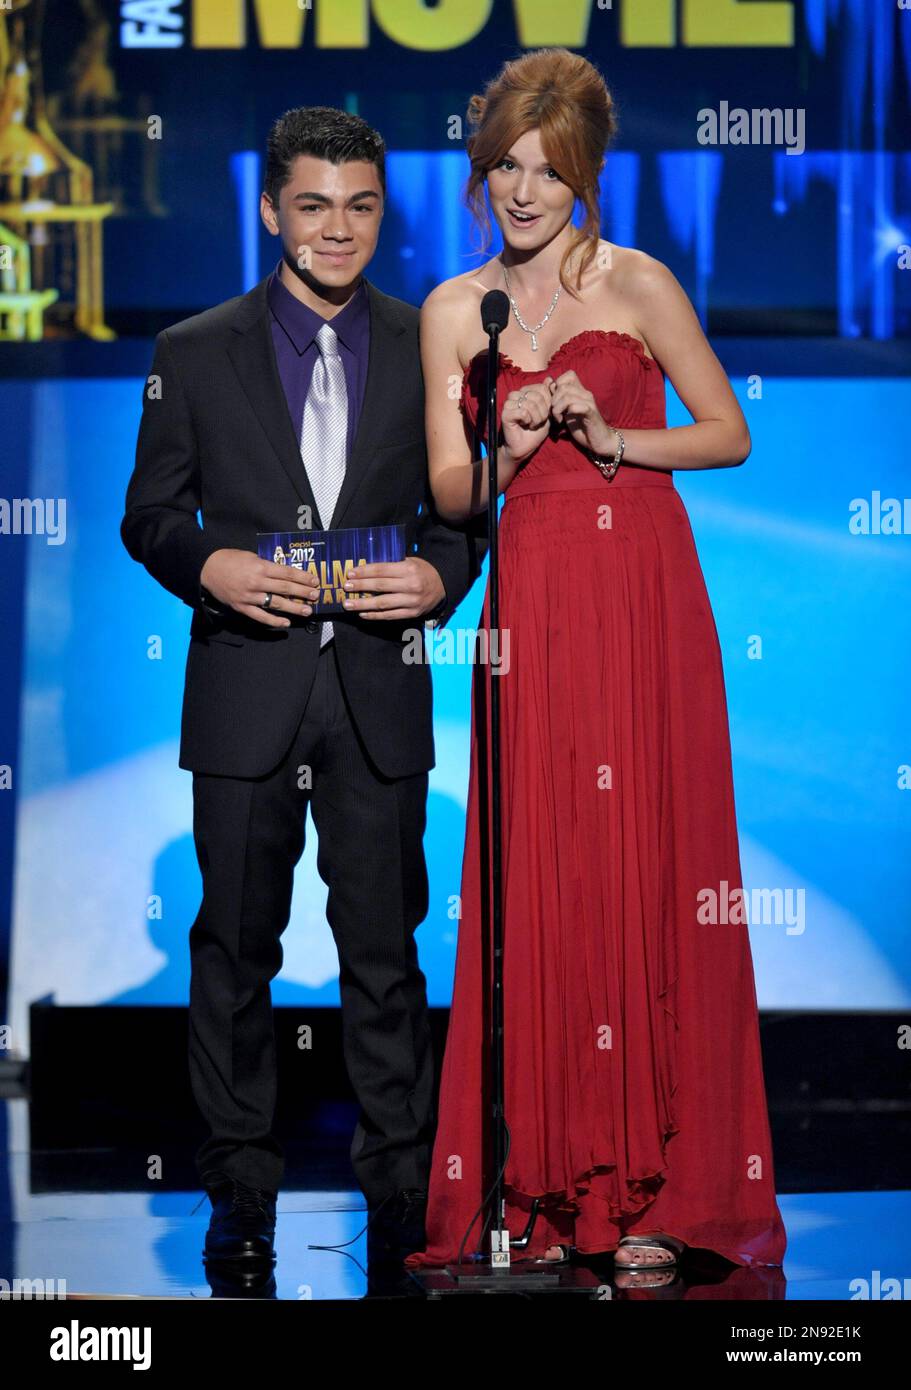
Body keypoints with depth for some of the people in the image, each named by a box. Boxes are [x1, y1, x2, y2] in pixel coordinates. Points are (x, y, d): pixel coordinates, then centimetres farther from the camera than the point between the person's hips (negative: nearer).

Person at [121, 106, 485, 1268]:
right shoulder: (194, 353, 4)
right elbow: (149, 515, 6)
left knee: (384, 944, 5)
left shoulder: (429, 348, 7)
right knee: (236, 944, 7)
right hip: (245, 691, 0)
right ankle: (241, 1183, 18)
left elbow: (461, 507, 10)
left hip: (379, 691, 0)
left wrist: (439, 575, -10)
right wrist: (209, 567, -14)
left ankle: (400, 1181, 16)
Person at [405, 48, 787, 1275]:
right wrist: (508, 449, -10)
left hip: (643, 593, -2)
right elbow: (450, 493, 9)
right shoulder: (453, 312, 11)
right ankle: (547, 1184, 6)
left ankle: (661, 1185, 2)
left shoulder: (638, 285, 3)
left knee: (650, 875, -3)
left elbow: (730, 433, 4)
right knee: (535, 884, -1)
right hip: (531, 606, 2)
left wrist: (616, 439, -10)